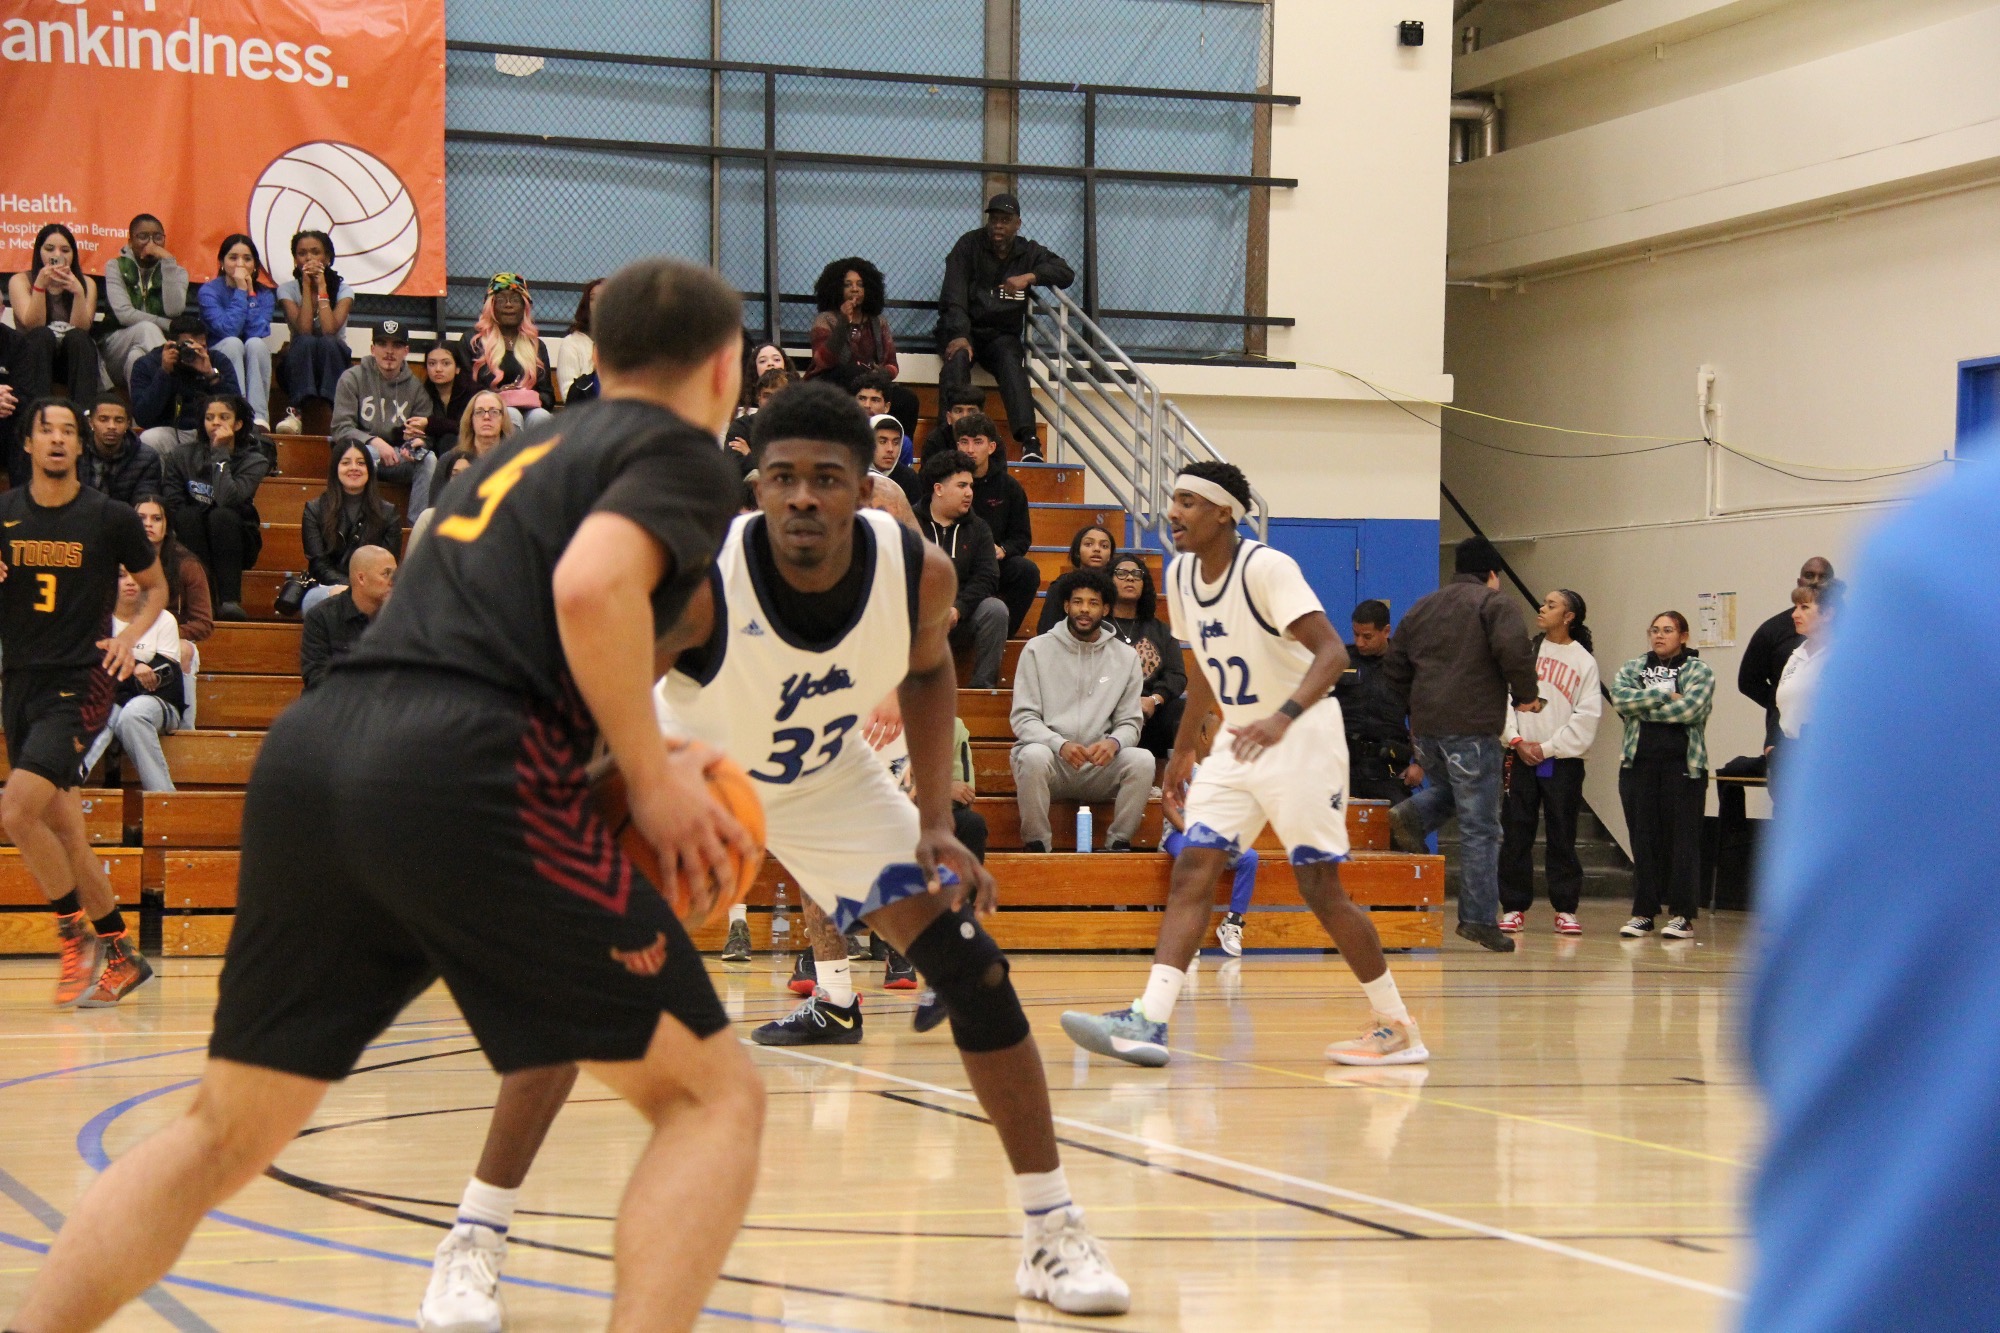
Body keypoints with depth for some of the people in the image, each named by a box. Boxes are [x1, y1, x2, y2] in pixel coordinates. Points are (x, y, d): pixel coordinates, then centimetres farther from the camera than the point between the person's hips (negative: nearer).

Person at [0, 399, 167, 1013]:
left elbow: (155, 586, 10)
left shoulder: (110, 517, -4)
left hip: (78, 685, -5)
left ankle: (77, 933, -2)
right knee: (62, 828, 9)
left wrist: (130, 636, -8)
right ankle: (121, 955, 21)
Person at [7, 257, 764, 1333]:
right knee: (714, 1096, 3)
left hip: (312, 756, 7)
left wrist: (635, 761, 25)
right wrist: (651, 780, -2)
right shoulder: (680, 454, 8)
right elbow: (593, 585, -12)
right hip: (456, 786, -7)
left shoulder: (528, 452, 32)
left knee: (227, 1132, 20)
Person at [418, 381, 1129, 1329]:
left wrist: (936, 820, -10)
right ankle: (475, 1239, -5)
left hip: (829, 780, 3)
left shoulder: (918, 573, -24)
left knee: (973, 971, -6)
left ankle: (1053, 1233, 7)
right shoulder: (696, 583, -37)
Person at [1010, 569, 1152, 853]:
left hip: (1100, 765, 2)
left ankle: (1118, 844, -12)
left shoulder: (1126, 657, 11)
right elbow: (1023, 718, -2)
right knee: (1034, 756, -36)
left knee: (1142, 760, -27)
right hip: (1051, 759, -2)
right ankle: (1037, 846, -20)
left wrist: (1114, 743, -16)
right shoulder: (1038, 649, 4)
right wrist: (1060, 745, -21)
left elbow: (1130, 722, 9)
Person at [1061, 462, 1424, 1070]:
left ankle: (1397, 1027, 9)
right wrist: (1182, 753, 23)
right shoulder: (1180, 574, 5)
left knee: (1320, 888, -5)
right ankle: (1148, 1023, -15)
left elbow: (1332, 652, -30)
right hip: (1237, 741, 7)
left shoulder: (1266, 568, -19)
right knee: (1192, 872, -7)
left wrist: (1283, 717, -46)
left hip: (1302, 740, -7)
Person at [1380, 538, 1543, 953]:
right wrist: (1526, 695, -2)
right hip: (1471, 728, -6)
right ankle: (1479, 919, -2)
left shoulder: (1421, 608, 19)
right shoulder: (1495, 602, 1)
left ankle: (1413, 814, 2)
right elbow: (1513, 650, -16)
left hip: (1425, 728, 6)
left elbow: (1394, 666, 20)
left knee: (1453, 789, 32)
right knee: (1480, 828, -1)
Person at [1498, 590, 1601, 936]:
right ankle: (1513, 907, 7)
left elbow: (1587, 715, -3)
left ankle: (1565, 909, 8)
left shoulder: (1584, 661, 2)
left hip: (1562, 760, -2)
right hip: (1522, 758, 2)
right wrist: (1516, 740, -8)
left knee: (1562, 838, 1)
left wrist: (1548, 747, -9)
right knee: (1516, 835, 1)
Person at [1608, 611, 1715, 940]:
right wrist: (1663, 695, -9)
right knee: (1643, 840, 3)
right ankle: (1643, 913, 8)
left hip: (1684, 764, -3)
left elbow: (1689, 708, -12)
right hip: (1638, 763, 3)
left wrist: (1644, 708, -5)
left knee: (1682, 840, -3)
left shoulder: (1699, 671, 4)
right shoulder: (1632, 669, 14)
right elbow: (1620, 698, -5)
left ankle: (1681, 915, 0)